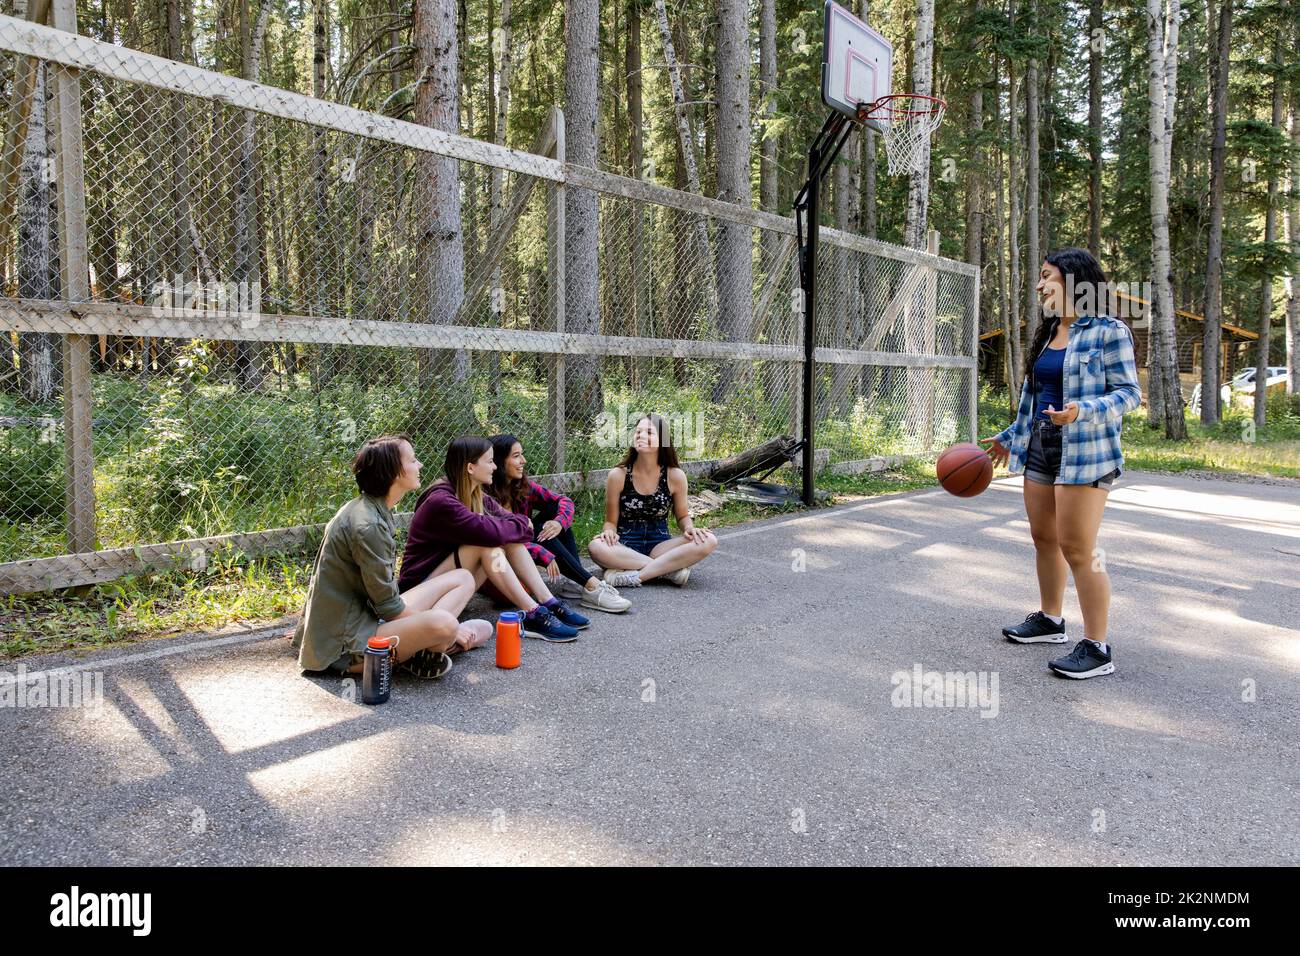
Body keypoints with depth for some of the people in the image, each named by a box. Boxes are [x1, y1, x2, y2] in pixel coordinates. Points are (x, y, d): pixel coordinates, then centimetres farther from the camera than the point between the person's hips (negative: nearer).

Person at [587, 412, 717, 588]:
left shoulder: (675, 476, -1)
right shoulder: (618, 475, -4)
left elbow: (682, 516, 12)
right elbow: (611, 521, 3)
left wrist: (690, 529, -11)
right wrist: (609, 532, -20)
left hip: (659, 545, 1)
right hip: (625, 547, -1)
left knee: (708, 541, -25)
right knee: (596, 547, -36)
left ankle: (633, 576, -27)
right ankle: (670, 568, -26)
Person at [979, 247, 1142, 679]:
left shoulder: (1108, 332, -9)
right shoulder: (1048, 334, 14)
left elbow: (1129, 393, -12)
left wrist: (1081, 412, -27)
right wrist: (1011, 435, 24)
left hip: (1084, 451, -8)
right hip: (1040, 447, 8)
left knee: (1078, 549, -8)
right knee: (1044, 538, 14)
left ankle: (1097, 649, 1)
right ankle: (1049, 619, 31)